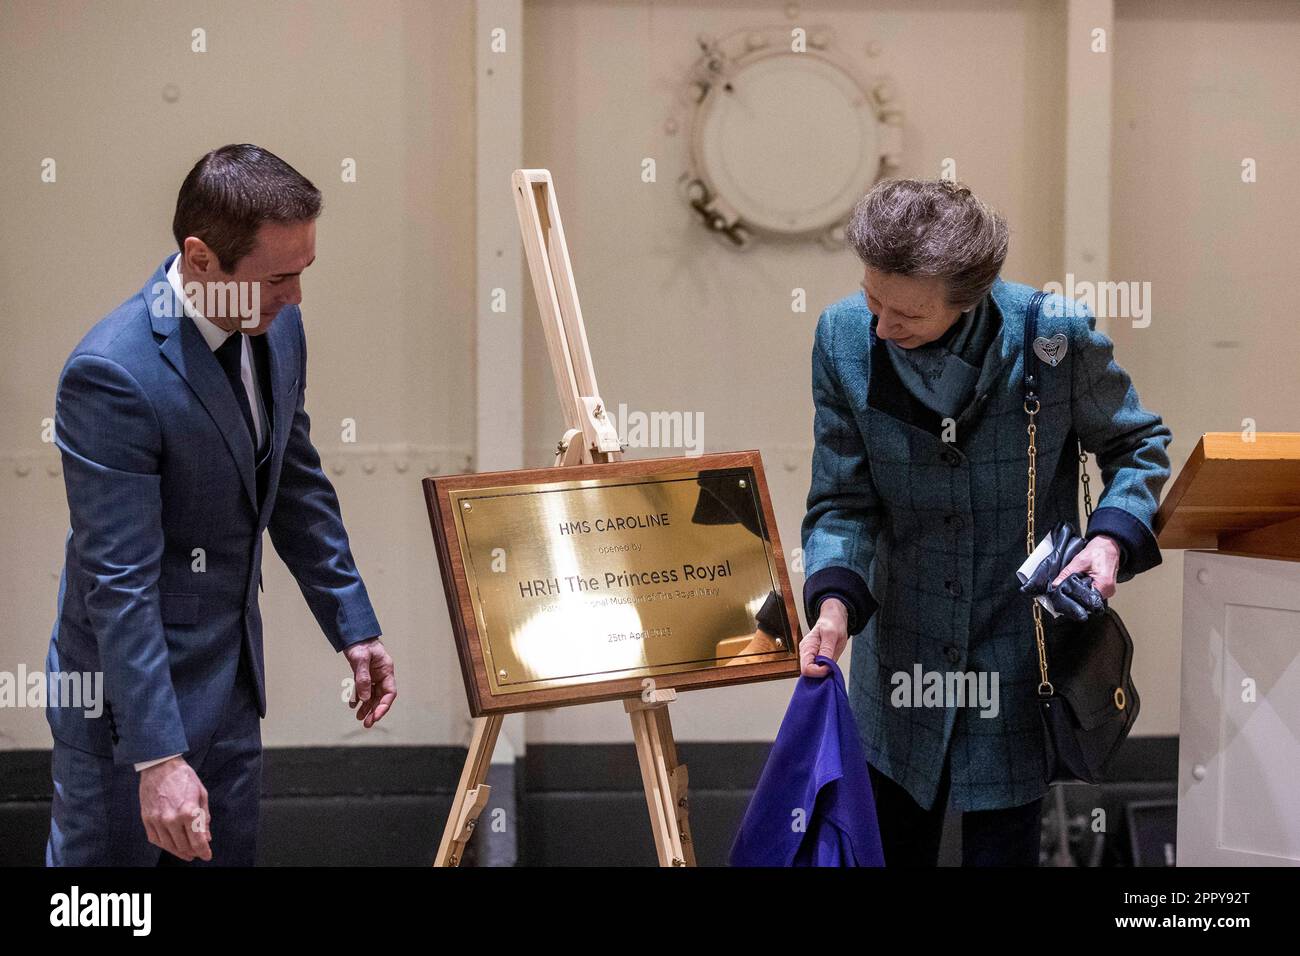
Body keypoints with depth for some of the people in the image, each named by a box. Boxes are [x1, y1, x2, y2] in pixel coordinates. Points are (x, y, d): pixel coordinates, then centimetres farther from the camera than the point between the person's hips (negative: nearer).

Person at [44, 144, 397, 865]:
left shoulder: (276, 326, -2)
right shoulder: (112, 374, -27)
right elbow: (120, 581, -27)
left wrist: (354, 626, 13)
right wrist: (159, 758, -28)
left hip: (234, 678, 8)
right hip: (134, 691, -7)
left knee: (229, 855, 17)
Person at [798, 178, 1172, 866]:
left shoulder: (1057, 333, -16)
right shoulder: (843, 338, -10)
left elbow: (1138, 444, 1)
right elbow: (844, 500, -5)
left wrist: (1112, 537, -18)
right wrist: (834, 602, -22)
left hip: (1019, 652, -2)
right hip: (901, 651, 2)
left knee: (1002, 847, 7)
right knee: (893, 844, 14)